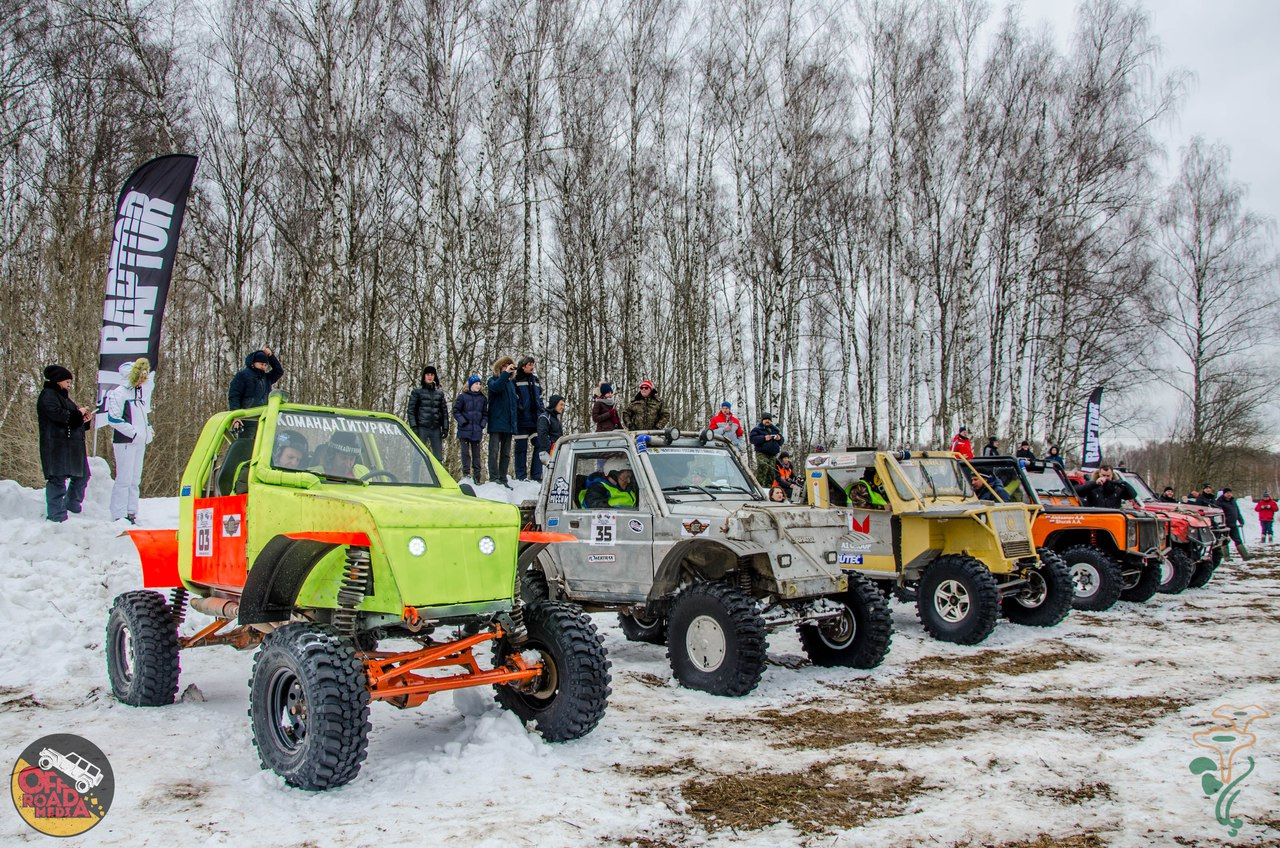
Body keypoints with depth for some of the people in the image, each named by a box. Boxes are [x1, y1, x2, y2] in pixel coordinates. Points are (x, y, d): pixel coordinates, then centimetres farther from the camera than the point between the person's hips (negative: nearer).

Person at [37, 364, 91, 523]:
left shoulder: (64, 397, 25)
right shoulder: (48, 395, -4)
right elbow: (57, 414, -21)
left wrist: (84, 420, 7)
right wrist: (78, 413, -10)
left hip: (72, 447, 10)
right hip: (56, 446, -10)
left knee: (82, 476, 11)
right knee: (57, 480, -10)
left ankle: (72, 504, 26)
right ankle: (56, 515, -8)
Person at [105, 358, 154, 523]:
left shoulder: (140, 393, 18)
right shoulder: (120, 392, -9)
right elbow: (113, 418, -16)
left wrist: (148, 431, 11)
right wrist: (133, 432, -18)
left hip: (139, 443, 9)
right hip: (125, 442, -9)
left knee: (135, 480, 11)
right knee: (124, 479, -9)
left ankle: (131, 513, 17)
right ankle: (118, 516, -4)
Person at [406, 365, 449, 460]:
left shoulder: (440, 393, 13)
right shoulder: (417, 392, 3)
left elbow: (444, 412, 16)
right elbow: (410, 411, 0)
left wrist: (445, 428, 8)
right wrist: (414, 427, -10)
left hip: (436, 429, 3)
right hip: (422, 428, -3)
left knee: (438, 456, 2)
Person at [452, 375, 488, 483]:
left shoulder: (483, 398, 9)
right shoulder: (462, 397, -2)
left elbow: (485, 414, 14)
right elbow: (456, 411, 0)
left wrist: (482, 425, 1)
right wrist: (463, 422, -11)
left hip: (477, 431, 3)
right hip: (464, 431, -3)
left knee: (476, 454, 6)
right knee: (465, 452, -2)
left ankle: (477, 476, 9)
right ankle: (466, 473, 3)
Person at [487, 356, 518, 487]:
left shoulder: (511, 383, 17)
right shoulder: (493, 380, 0)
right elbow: (496, 387, -25)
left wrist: (513, 422, 13)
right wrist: (506, 373, -29)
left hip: (508, 424, 6)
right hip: (496, 423, -6)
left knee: (506, 453, 8)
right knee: (494, 451, -6)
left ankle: (503, 479, 13)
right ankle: (494, 478, -6)